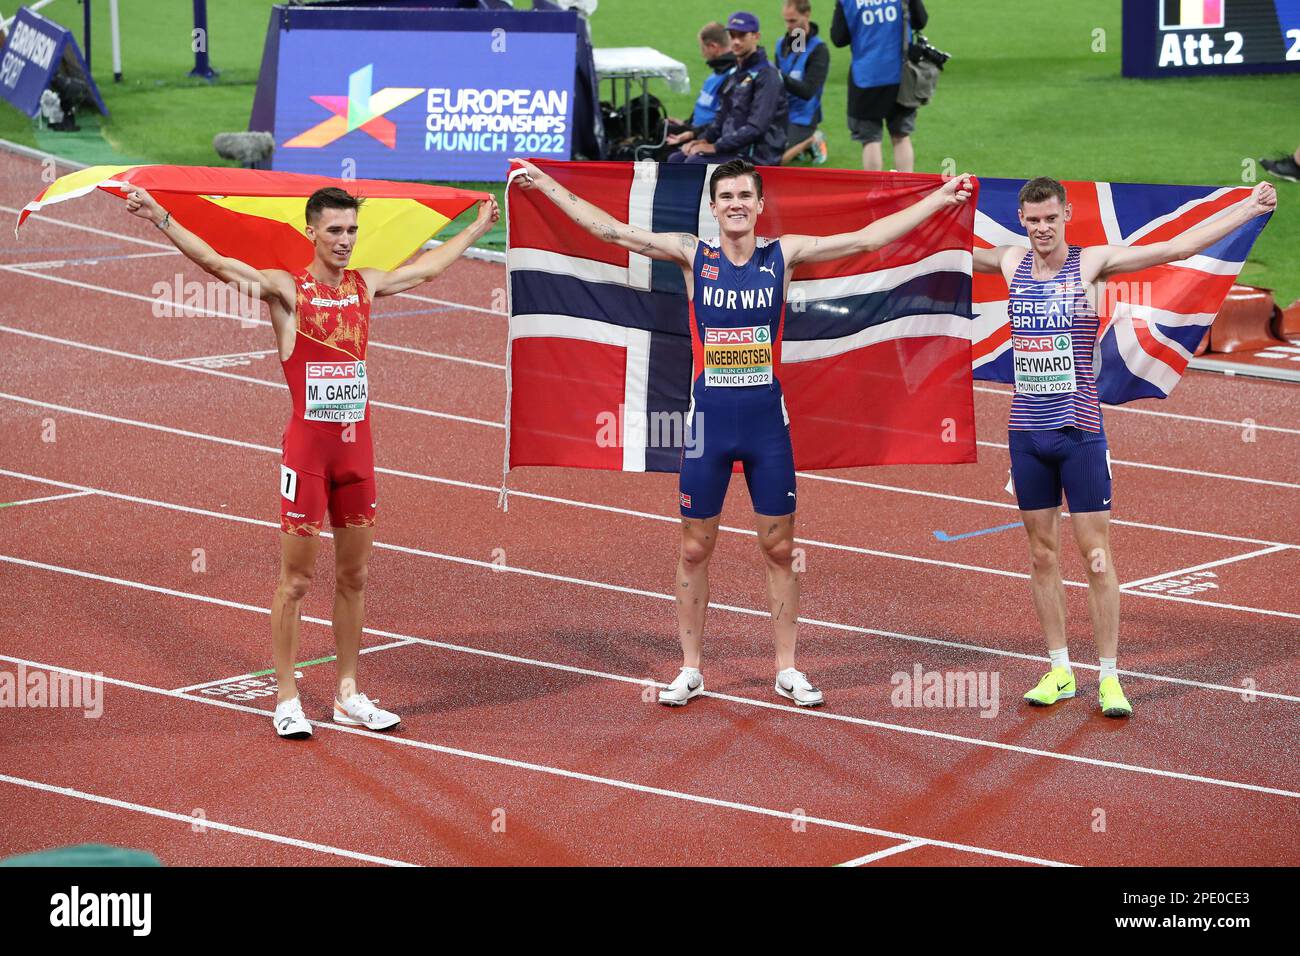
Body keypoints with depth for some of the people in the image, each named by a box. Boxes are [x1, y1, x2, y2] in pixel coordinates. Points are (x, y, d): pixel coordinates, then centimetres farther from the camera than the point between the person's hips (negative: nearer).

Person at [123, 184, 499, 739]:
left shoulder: (366, 285, 11)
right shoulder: (286, 289, -5)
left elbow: (426, 268, 29)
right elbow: (216, 263, -15)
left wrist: (476, 228, 40)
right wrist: (161, 220, -26)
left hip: (357, 448, 5)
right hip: (307, 447, -5)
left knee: (354, 577, 11)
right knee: (296, 580, -1)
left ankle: (348, 696, 19)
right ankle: (287, 701, 5)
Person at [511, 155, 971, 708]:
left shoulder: (784, 255, 0)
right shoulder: (693, 256, 0)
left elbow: (866, 239, 1)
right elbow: (612, 231, 1)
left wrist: (938, 200, 0)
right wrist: (546, 185, 1)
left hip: (767, 420, 0)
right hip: (708, 419, 0)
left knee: (779, 548, 5)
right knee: (695, 548, 5)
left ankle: (787, 668, 15)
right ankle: (690, 669, 15)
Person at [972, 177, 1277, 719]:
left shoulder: (1091, 263, -5)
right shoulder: (1011, 262, 6)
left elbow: (1177, 248, -8)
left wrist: (1248, 209, -13)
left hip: (1079, 431, -4)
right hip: (1026, 430, 4)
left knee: (1096, 555, -3)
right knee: (1042, 555, 8)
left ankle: (1109, 677, 2)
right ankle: (1059, 671, 16)